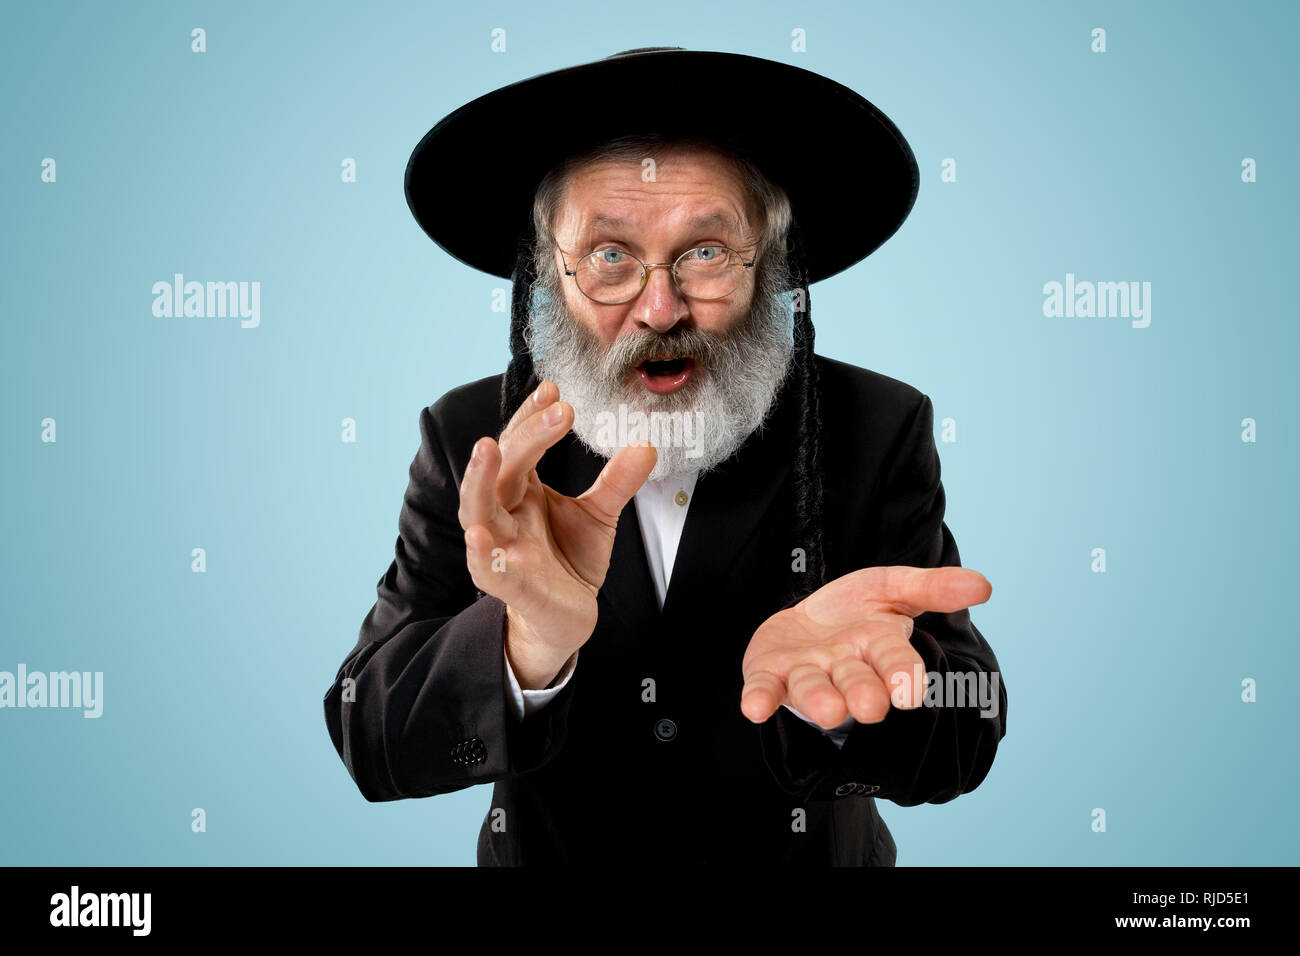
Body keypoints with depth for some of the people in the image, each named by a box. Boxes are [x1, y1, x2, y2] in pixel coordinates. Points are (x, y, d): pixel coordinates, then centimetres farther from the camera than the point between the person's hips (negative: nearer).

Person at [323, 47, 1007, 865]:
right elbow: (370, 745, -21)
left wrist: (825, 689, -43)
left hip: (809, 855, 0)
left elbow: (966, 739, -21)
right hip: (546, 853, 0)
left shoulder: (880, 430, -17)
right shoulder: (473, 441, -16)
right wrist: (529, 648, -40)